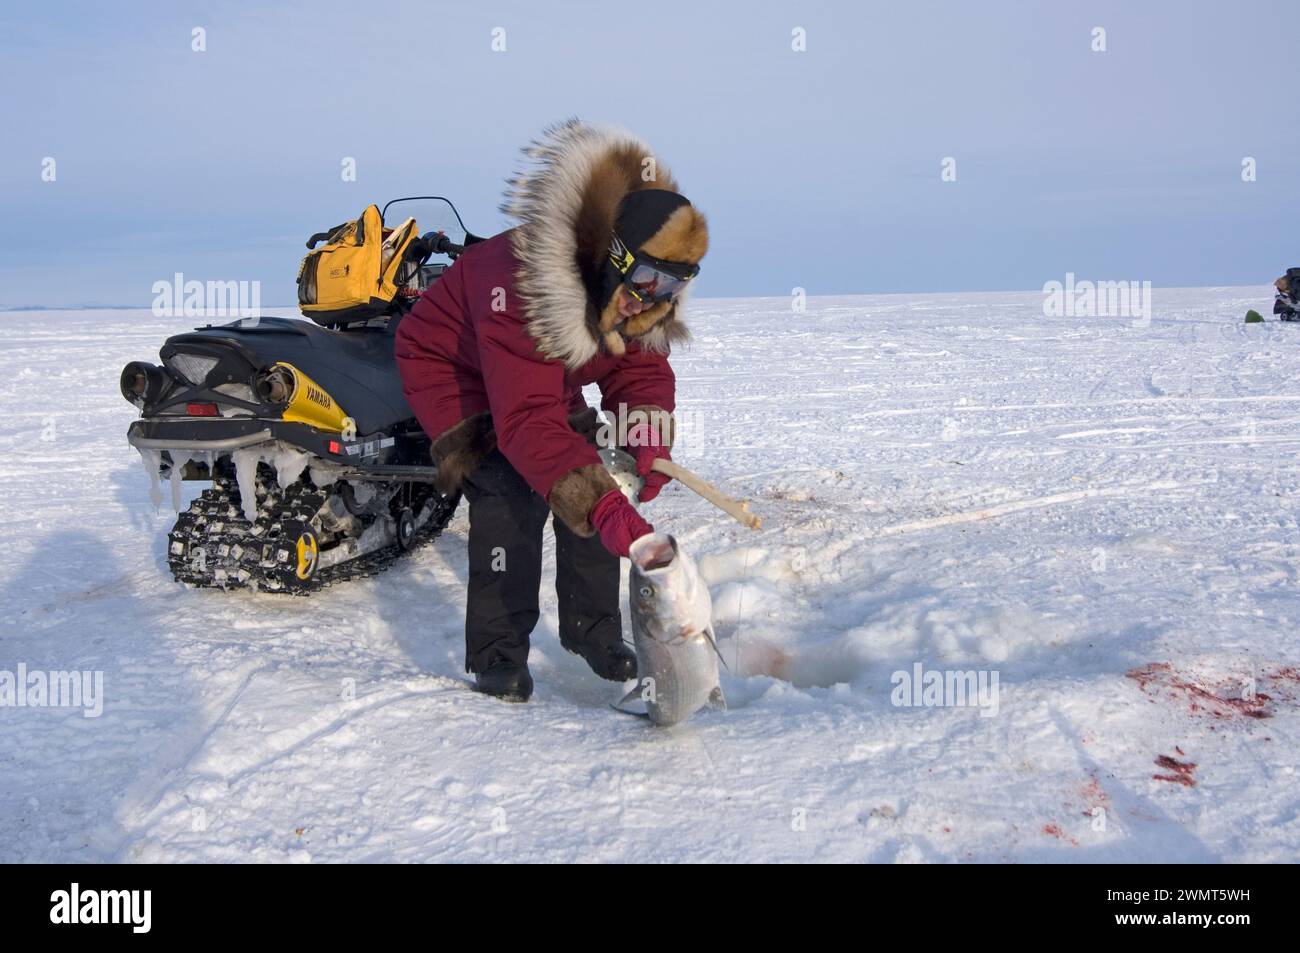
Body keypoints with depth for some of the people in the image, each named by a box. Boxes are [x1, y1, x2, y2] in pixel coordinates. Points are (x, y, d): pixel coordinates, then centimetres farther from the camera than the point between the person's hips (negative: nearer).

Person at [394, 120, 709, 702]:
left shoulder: (637, 290, -18)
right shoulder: (521, 283, -43)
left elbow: (641, 371, -10)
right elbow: (528, 421, -49)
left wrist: (648, 440, -33)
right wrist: (602, 507, -58)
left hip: (551, 380, 7)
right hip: (454, 369, -7)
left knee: (596, 484, -4)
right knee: (512, 492, -23)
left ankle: (592, 629, 12)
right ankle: (495, 654, -9)